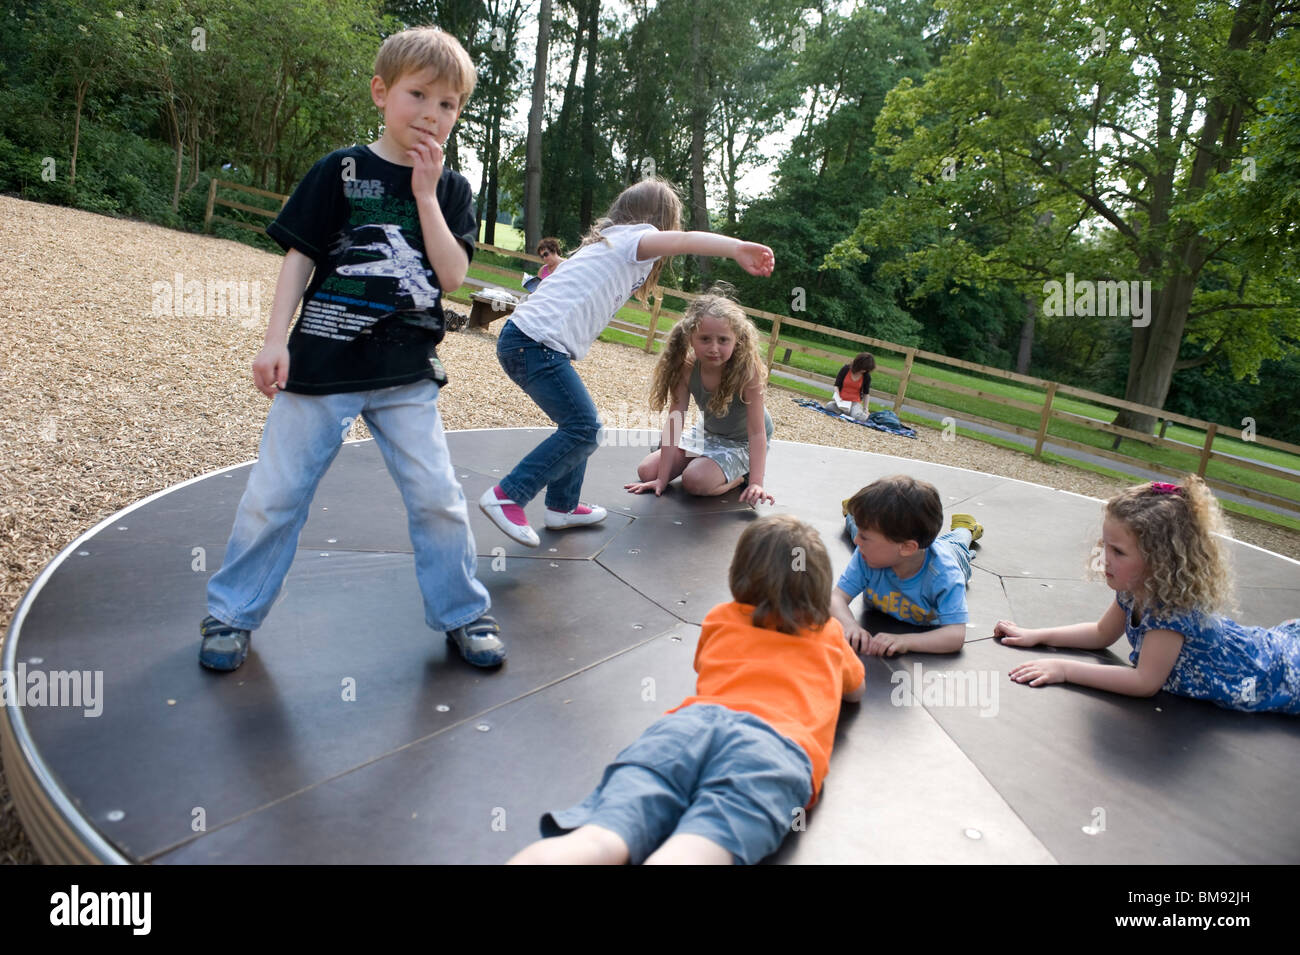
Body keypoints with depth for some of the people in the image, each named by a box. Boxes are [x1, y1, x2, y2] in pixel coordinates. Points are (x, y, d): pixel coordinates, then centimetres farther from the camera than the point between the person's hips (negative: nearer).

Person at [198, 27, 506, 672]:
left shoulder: (449, 190, 7)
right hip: (321, 364, -1)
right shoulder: (341, 171, 0)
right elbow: (299, 257, 0)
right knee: (276, 492, 6)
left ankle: (463, 613, 18)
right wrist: (276, 341, -7)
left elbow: (453, 275, -6)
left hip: (406, 374, 2)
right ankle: (233, 613, 24)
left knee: (438, 496, 0)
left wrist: (425, 193, -10)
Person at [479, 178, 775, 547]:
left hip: (523, 340, 10)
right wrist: (738, 248, -34)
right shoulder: (633, 236, -2)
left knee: (579, 424, 17)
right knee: (583, 428, -11)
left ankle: (562, 506, 23)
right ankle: (507, 496, -9)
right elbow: (681, 241, -21)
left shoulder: (611, 241, 28)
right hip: (537, 341, -10)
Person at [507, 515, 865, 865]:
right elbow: (857, 690, 53)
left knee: (598, 840, -23)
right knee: (692, 853, -29)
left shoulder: (719, 618, 35)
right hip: (778, 745, -1)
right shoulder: (829, 633, 33)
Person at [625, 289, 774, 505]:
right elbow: (674, 422, -21)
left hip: (742, 443, -5)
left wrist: (756, 483, -39)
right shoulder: (687, 368, -22)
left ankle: (741, 475, 1)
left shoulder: (746, 371, -32)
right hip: (707, 433, 5)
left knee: (696, 481, -29)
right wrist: (662, 479, -22)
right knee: (647, 471, -4)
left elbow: (757, 432, -29)